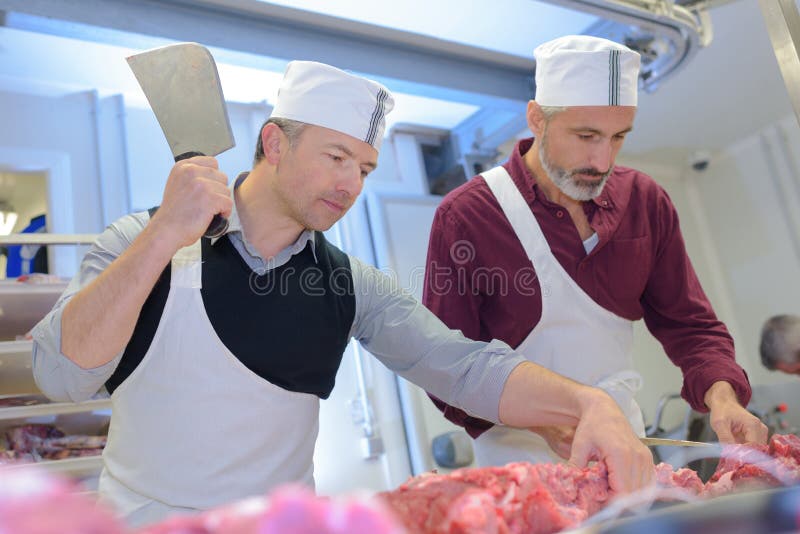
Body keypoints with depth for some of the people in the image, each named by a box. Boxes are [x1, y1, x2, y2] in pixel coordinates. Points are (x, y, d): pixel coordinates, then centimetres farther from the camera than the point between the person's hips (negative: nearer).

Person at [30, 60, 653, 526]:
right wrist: (166, 235, -24)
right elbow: (62, 376, -17)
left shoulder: (350, 285, -1)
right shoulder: (142, 244, -6)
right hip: (141, 514, -1)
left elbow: (466, 367, -11)